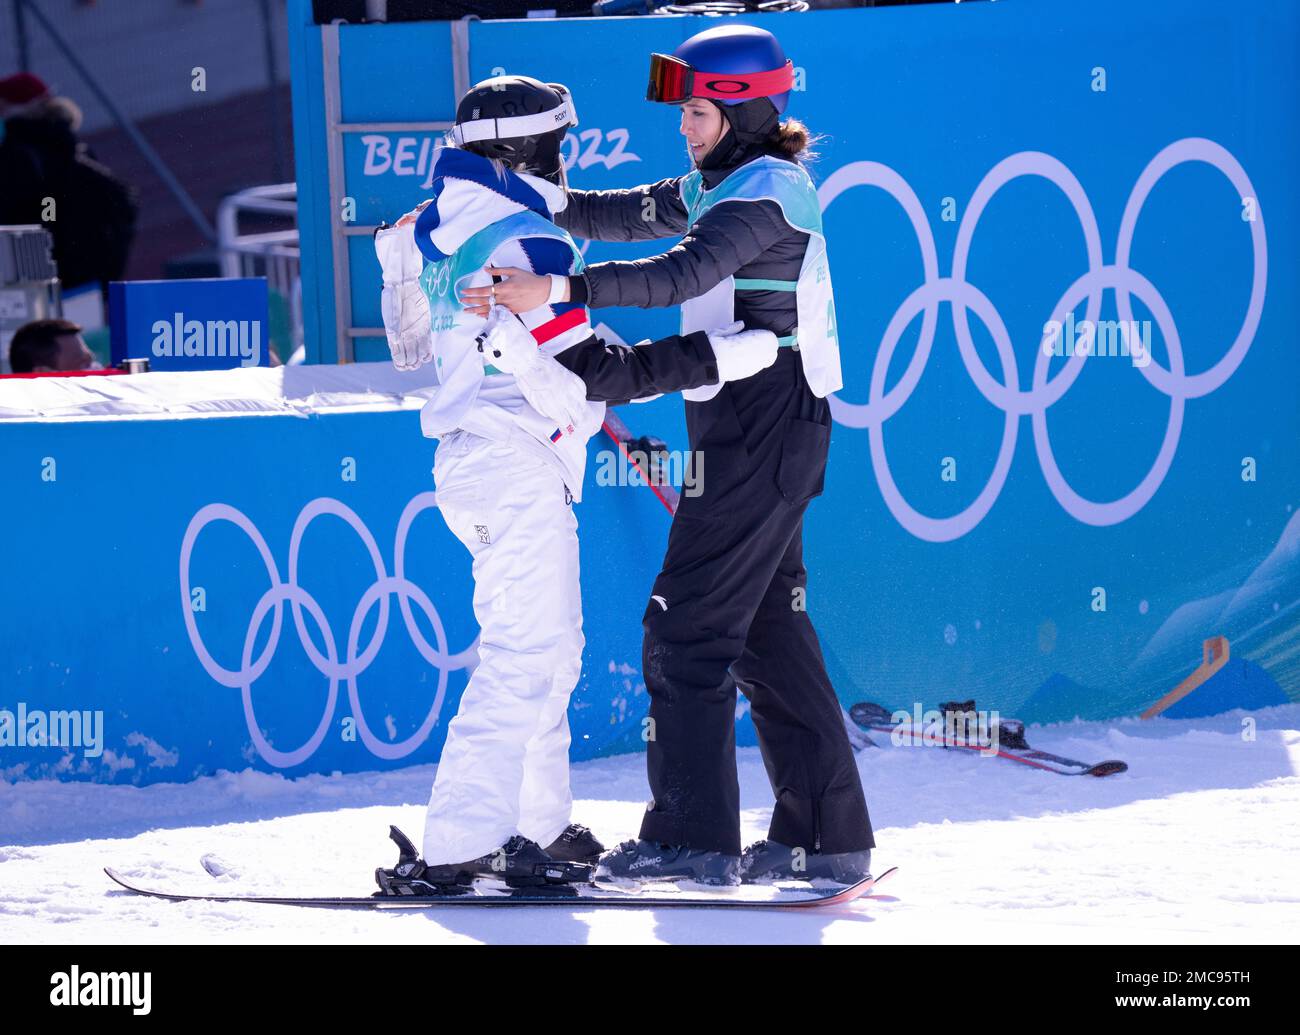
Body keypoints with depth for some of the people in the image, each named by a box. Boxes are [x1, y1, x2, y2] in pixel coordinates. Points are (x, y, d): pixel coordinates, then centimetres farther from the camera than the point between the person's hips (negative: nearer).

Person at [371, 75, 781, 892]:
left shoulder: (437, 228, 11)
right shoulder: (526, 242, -17)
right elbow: (588, 373, -20)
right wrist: (716, 358, -19)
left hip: (469, 457, 10)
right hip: (518, 466, -10)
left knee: (548, 646, 18)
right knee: (527, 656, -11)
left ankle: (536, 829, 22)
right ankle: (456, 848, -17)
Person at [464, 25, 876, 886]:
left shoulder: (765, 191, -15)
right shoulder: (717, 186, 16)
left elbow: (680, 275, -29)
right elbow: (625, 216, 22)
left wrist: (559, 290, -37)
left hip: (765, 434, -10)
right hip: (752, 432, 10)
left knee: (687, 628, -11)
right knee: (768, 631, 12)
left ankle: (693, 837, -12)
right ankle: (827, 837, 15)